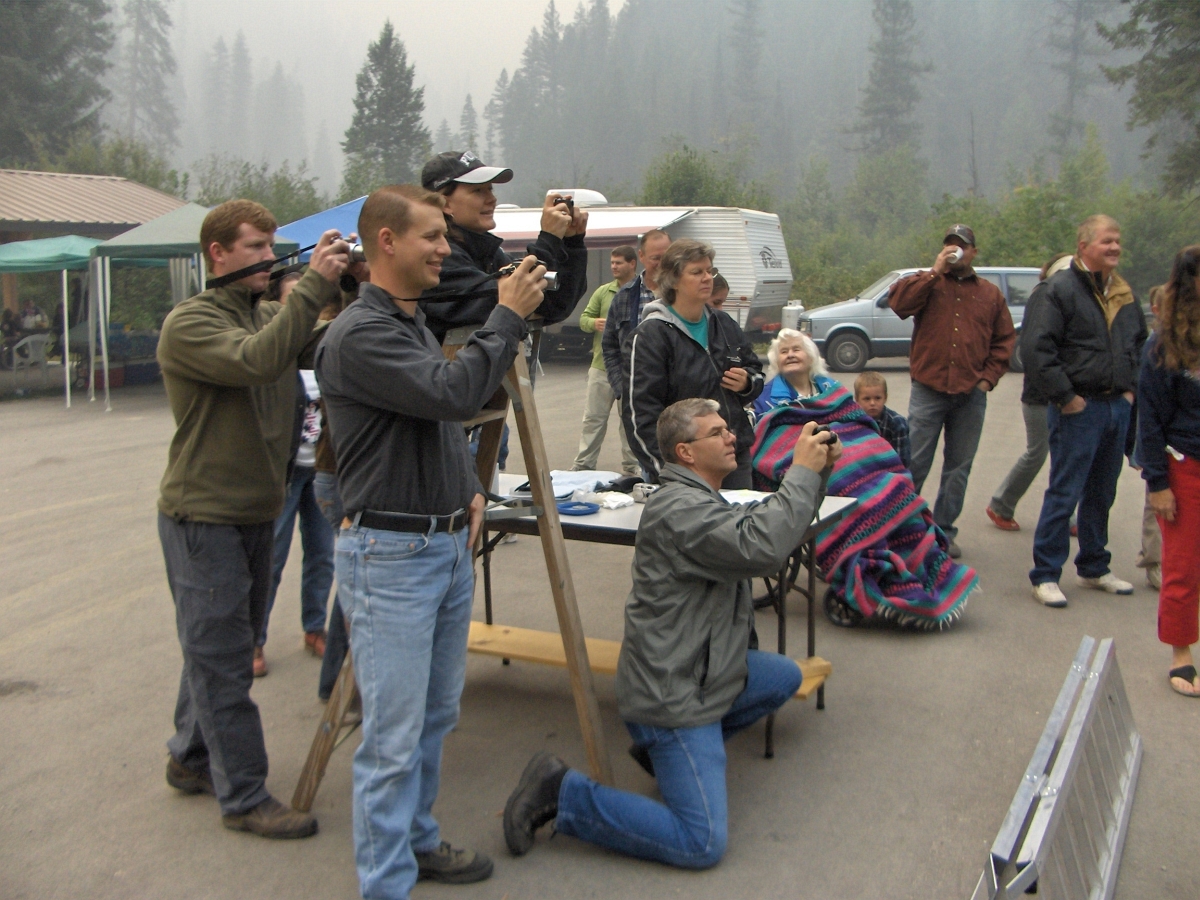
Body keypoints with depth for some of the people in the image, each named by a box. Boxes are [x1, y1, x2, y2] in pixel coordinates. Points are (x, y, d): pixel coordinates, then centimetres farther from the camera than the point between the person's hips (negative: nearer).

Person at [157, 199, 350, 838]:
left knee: (220, 646, 19)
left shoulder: (270, 314, 11)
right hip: (203, 516, -8)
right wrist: (314, 285, -31)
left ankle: (190, 758, 35)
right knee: (223, 658, -2)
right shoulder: (189, 323, -14)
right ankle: (244, 797, 7)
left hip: (256, 512, 8)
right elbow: (256, 360, -31)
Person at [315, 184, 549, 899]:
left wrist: (470, 491, 10)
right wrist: (507, 316, -16)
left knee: (437, 715, 19)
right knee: (394, 738, -3)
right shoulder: (359, 335, -16)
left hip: (450, 545, 10)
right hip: (390, 555, -9)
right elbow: (455, 392, -28)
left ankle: (418, 842, 36)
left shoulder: (418, 324, 15)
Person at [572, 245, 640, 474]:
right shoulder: (603, 291, 9)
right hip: (601, 365, 4)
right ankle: (583, 465, 15)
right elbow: (584, 318, 9)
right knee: (593, 418, 8)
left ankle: (631, 468, 18)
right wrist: (594, 323, -12)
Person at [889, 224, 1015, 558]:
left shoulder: (990, 293, 13)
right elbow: (898, 301, -13)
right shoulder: (927, 283, 7)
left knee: (959, 467, 8)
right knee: (914, 463, -2)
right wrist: (935, 272, -12)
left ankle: (944, 531, 18)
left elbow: (1005, 340, 14)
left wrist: (989, 376, 2)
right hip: (928, 390, -3)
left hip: (971, 395, 3)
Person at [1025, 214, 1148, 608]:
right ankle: (1044, 576, 2)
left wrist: (1131, 388, 14)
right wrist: (1064, 397, -17)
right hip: (1078, 408, -7)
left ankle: (1094, 568, 27)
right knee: (1064, 494, -5)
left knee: (1102, 494, 15)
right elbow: (1038, 348, -18)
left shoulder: (1124, 293, 13)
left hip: (1117, 407, 7)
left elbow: (1141, 343, 27)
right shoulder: (1061, 288, -10)